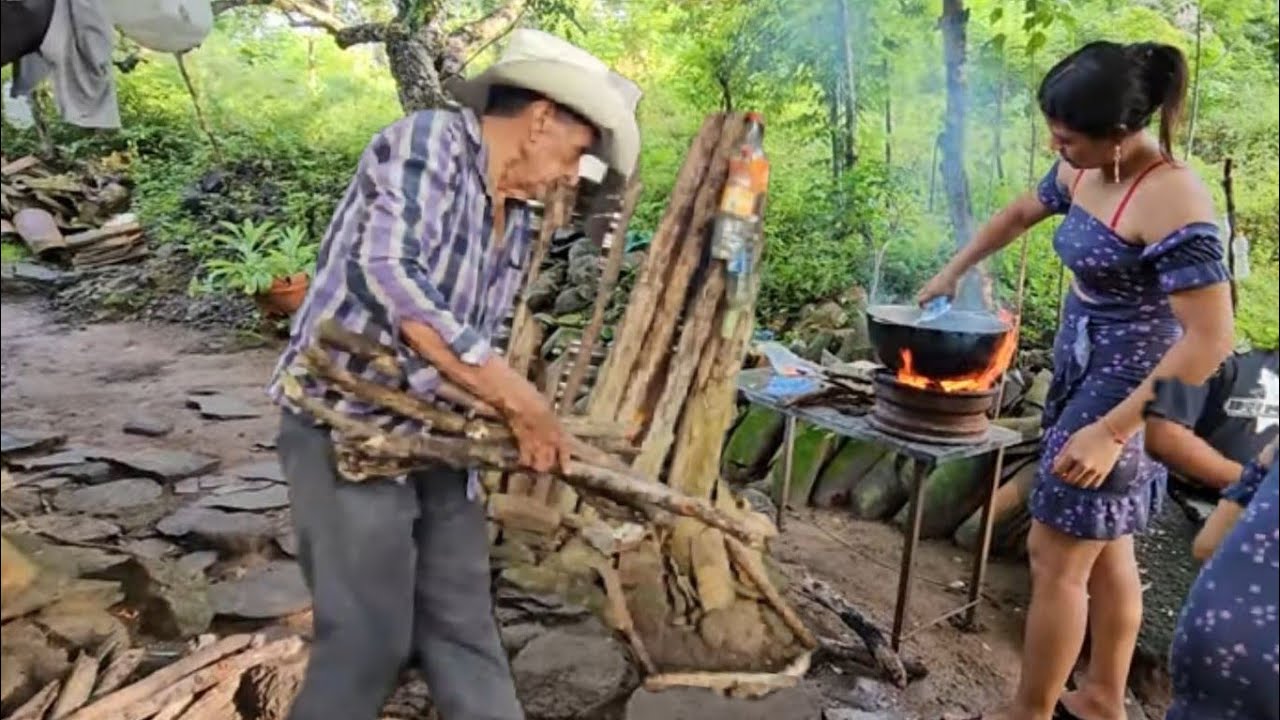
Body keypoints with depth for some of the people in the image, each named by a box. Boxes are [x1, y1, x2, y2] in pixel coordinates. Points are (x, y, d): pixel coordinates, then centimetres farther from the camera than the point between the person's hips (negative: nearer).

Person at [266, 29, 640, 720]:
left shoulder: (516, 221, 11)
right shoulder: (426, 140, -13)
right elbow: (392, 274, -28)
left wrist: (524, 419, 0)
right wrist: (518, 396, -26)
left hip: (433, 436, 8)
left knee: (464, 625, 13)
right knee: (369, 639, -2)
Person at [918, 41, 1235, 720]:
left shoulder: (1173, 201, -25)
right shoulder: (1084, 174, 2)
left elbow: (1210, 338, -27)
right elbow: (1018, 214, 23)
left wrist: (1111, 430, -28)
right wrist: (951, 272, 27)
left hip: (1126, 391, -9)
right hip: (1083, 377, 9)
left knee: (1055, 554, 1)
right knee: (1105, 549, 19)